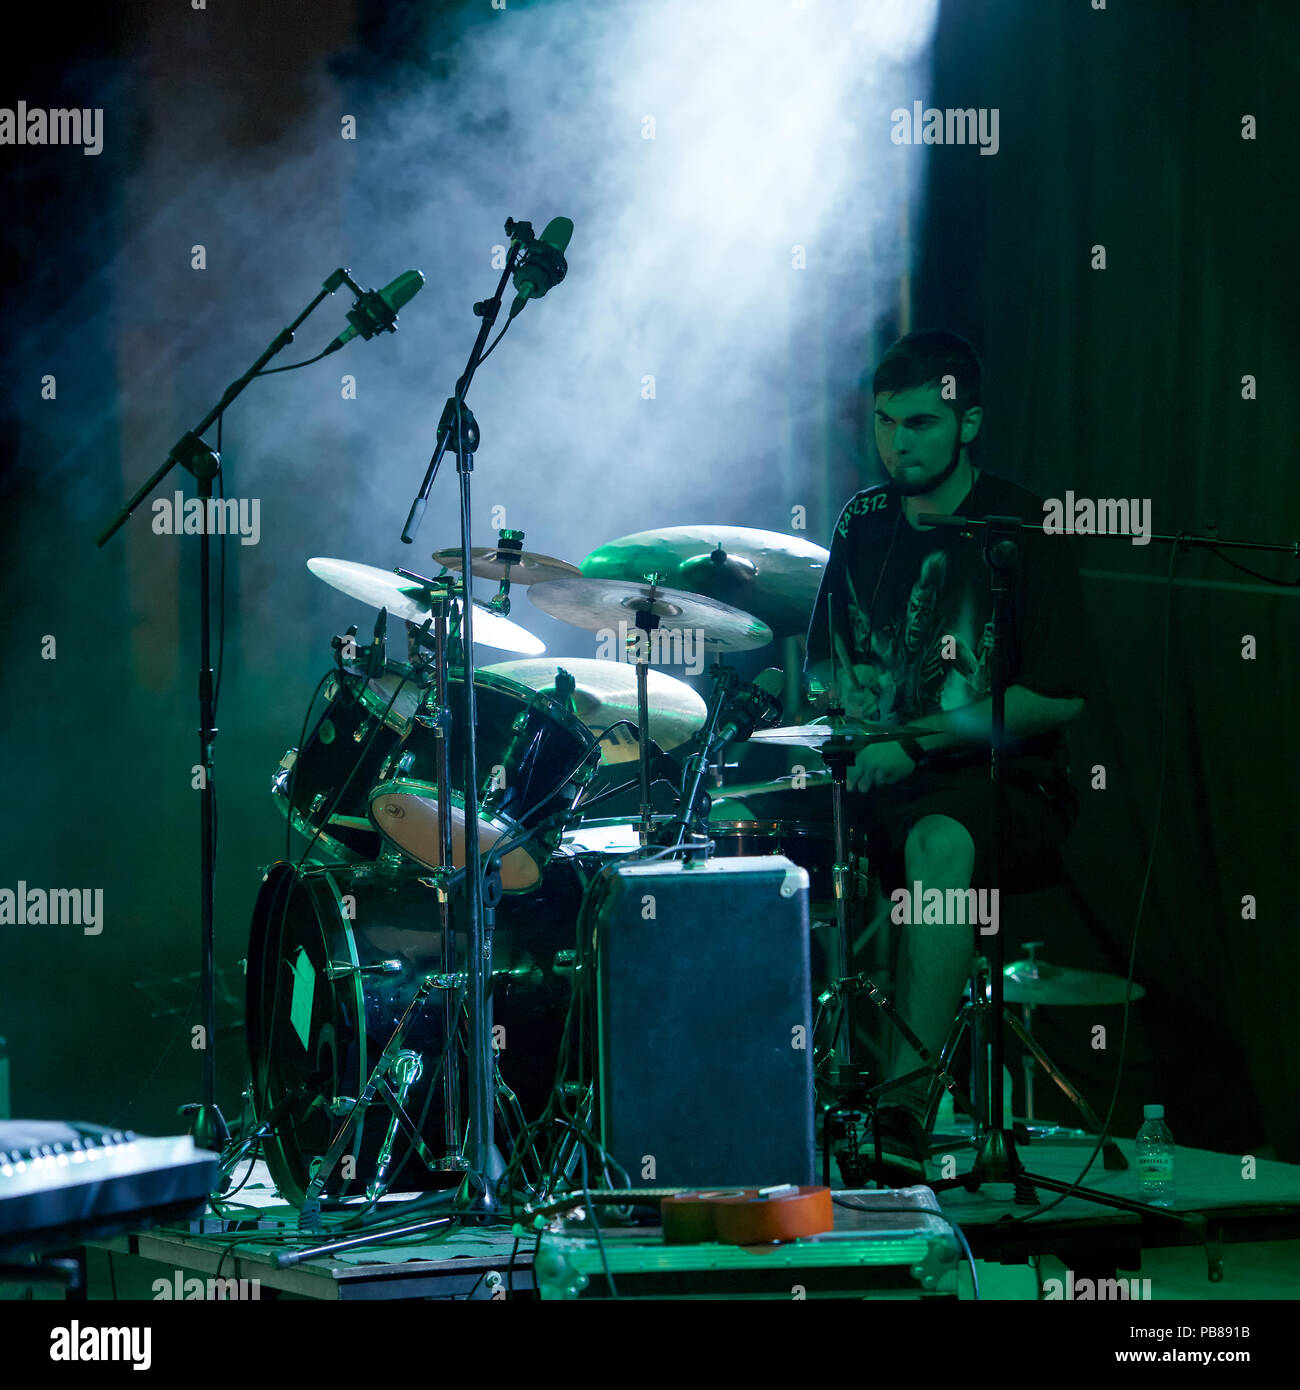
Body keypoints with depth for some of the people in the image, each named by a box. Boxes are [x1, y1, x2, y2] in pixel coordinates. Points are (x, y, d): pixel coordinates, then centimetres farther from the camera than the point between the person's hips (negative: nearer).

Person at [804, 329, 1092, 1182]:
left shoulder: (1020, 530, -6)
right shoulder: (864, 522, 12)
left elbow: (1059, 698, -12)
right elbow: (826, 658, 24)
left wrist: (914, 741, -17)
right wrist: (836, 707, -1)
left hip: (1006, 783, -6)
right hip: (875, 779, 6)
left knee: (939, 845, -39)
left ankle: (906, 1109, -41)